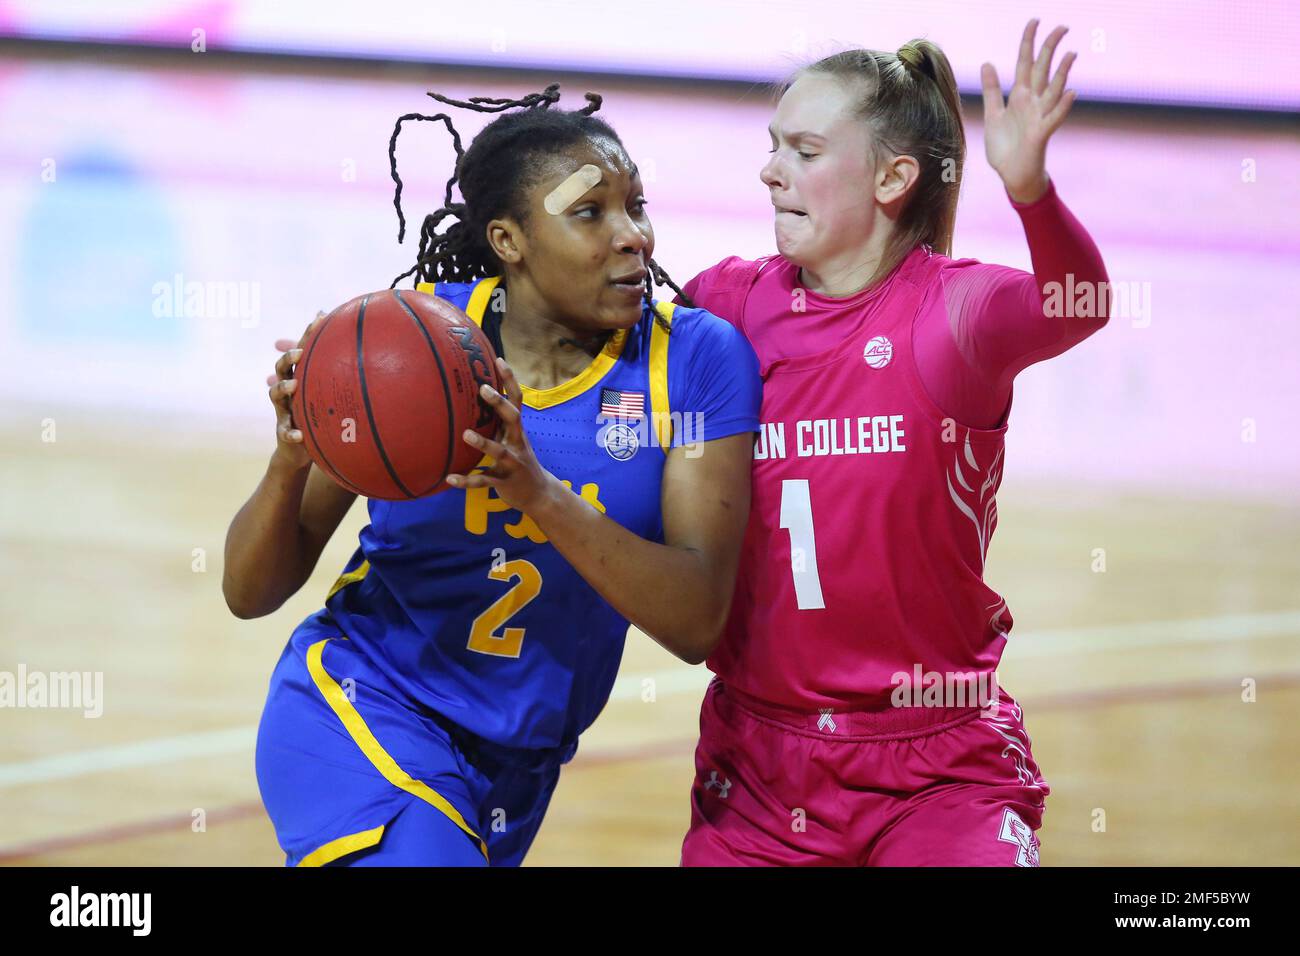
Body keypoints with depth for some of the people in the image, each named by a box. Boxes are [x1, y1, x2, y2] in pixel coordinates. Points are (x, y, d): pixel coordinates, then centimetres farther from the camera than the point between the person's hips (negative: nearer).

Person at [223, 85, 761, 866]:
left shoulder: (696, 359, -9)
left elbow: (698, 623, -18)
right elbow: (251, 593, -5)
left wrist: (540, 493, -32)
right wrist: (292, 463, -27)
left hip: (516, 773, 3)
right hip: (363, 714, -3)